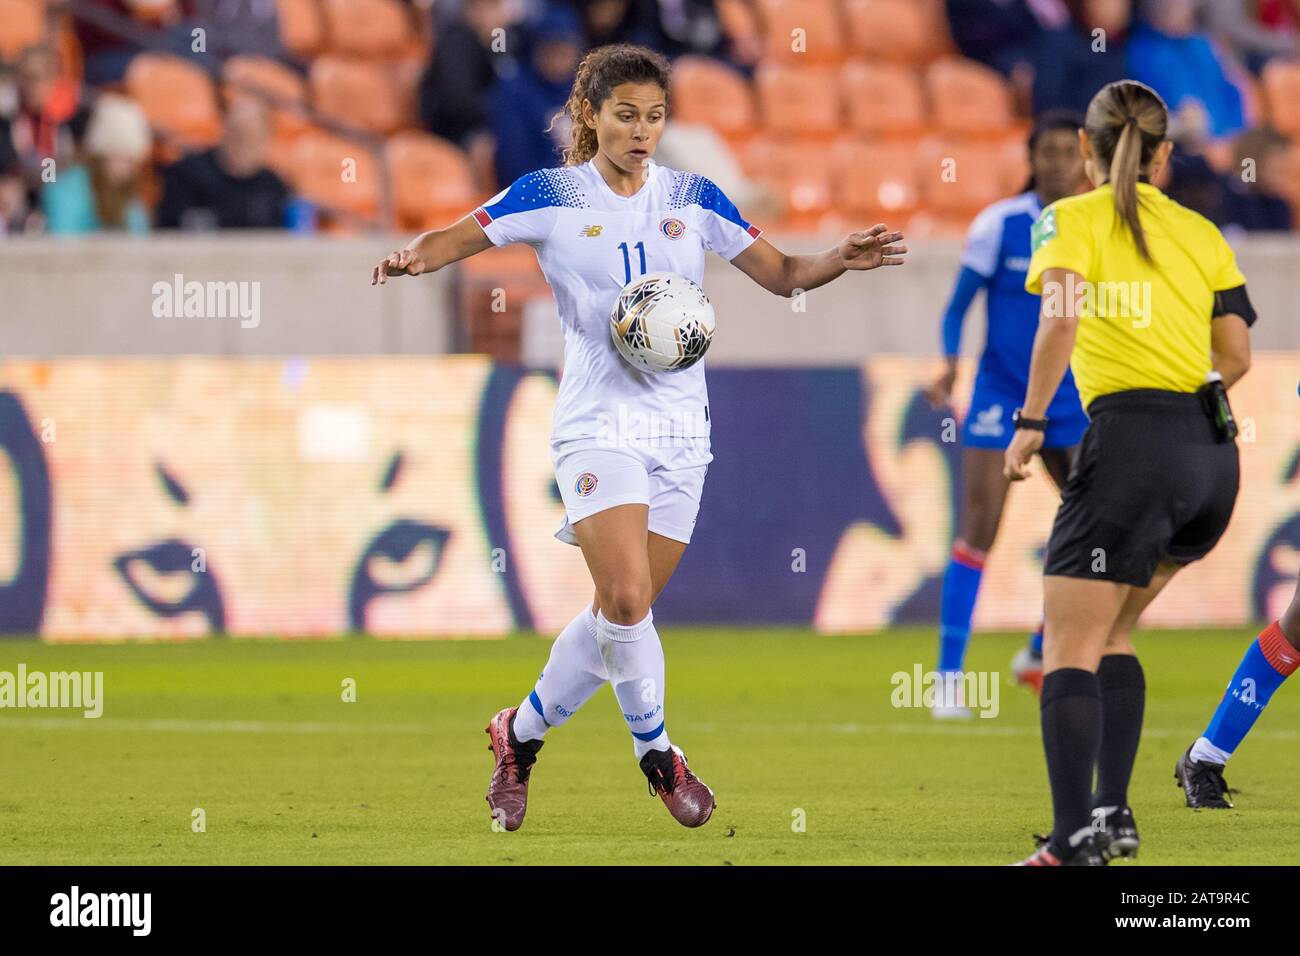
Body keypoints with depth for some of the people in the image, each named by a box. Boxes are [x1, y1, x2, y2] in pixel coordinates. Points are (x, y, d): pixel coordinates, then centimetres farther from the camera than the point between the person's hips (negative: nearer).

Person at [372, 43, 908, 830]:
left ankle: (521, 734, 25)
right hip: (599, 420, -4)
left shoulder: (693, 198, 7)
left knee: (623, 612, 5)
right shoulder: (550, 197, -3)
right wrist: (414, 258, -27)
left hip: (680, 428, 4)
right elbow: (453, 240, -5)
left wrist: (844, 258, -9)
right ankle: (657, 752, -1)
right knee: (626, 599, -20)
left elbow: (783, 273, 10)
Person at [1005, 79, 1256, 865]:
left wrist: (1031, 422, -13)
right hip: (1213, 451, 6)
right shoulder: (1201, 232, 16)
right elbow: (1237, 358, 14)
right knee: (1112, 633, 20)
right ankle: (1114, 814, 12)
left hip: (1131, 441, -6)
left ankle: (1076, 839, -19)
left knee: (1070, 648, -5)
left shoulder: (1072, 220, 2)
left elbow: (1061, 322, -16)